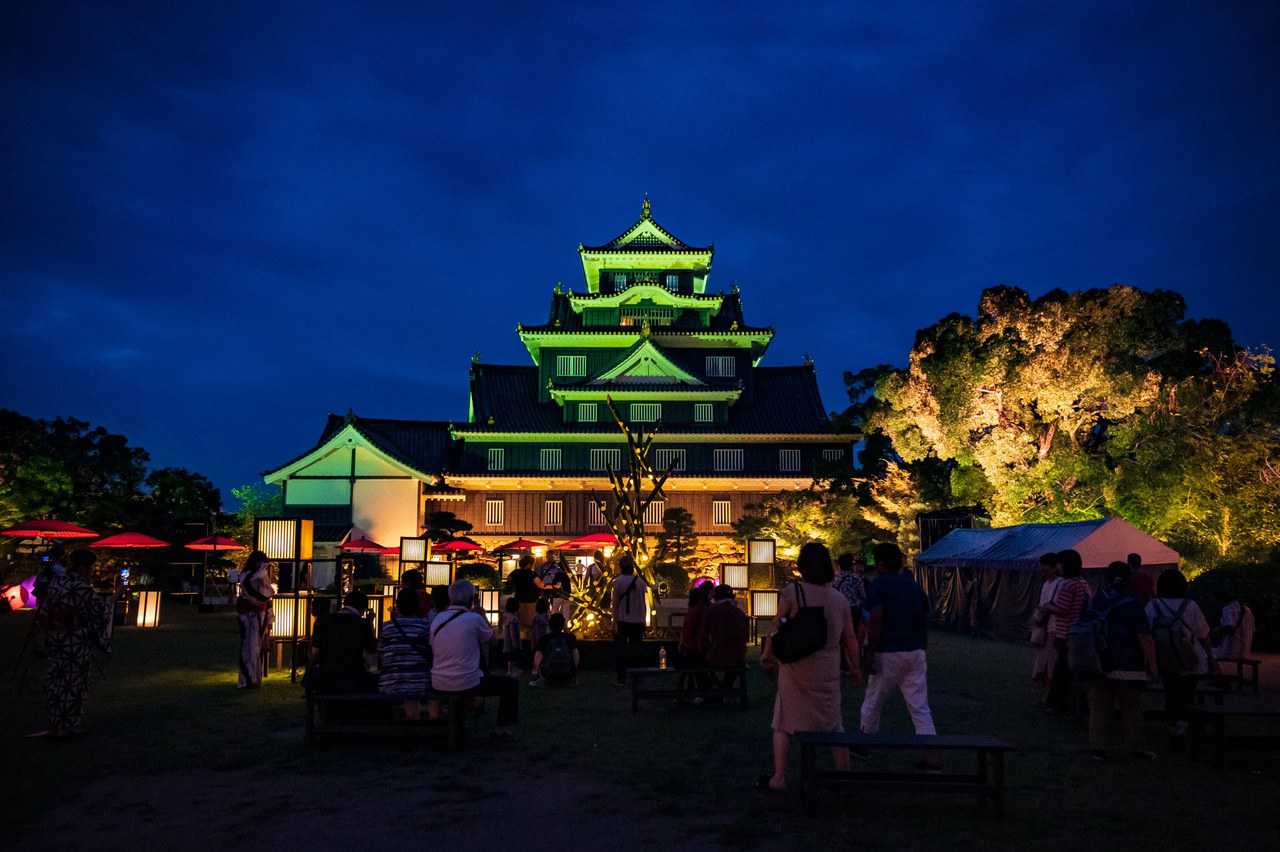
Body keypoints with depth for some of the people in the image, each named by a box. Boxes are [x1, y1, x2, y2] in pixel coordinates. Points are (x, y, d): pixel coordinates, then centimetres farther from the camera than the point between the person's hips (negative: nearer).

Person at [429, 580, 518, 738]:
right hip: (467, 685, -6)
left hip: (438, 686, 6)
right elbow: (489, 637, 6)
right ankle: (502, 729, 12)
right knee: (511, 684, 11)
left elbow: (433, 650, 14)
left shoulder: (437, 619, 2)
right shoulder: (474, 618, -12)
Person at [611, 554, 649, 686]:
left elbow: (615, 603, -9)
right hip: (637, 621, 3)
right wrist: (643, 620, 12)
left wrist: (615, 622, -7)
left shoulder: (618, 581, -8)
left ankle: (622, 678, 0)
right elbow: (644, 602, 4)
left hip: (622, 620, -3)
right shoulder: (640, 581, 1)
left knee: (620, 649, 4)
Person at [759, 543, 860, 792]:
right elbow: (850, 638, 5)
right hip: (828, 671, 4)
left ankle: (778, 778, 8)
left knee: (783, 724, 8)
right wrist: (855, 668, 18)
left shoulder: (791, 592, -10)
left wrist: (767, 655, 4)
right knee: (833, 724, 16)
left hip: (796, 667, -3)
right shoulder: (839, 598, 2)